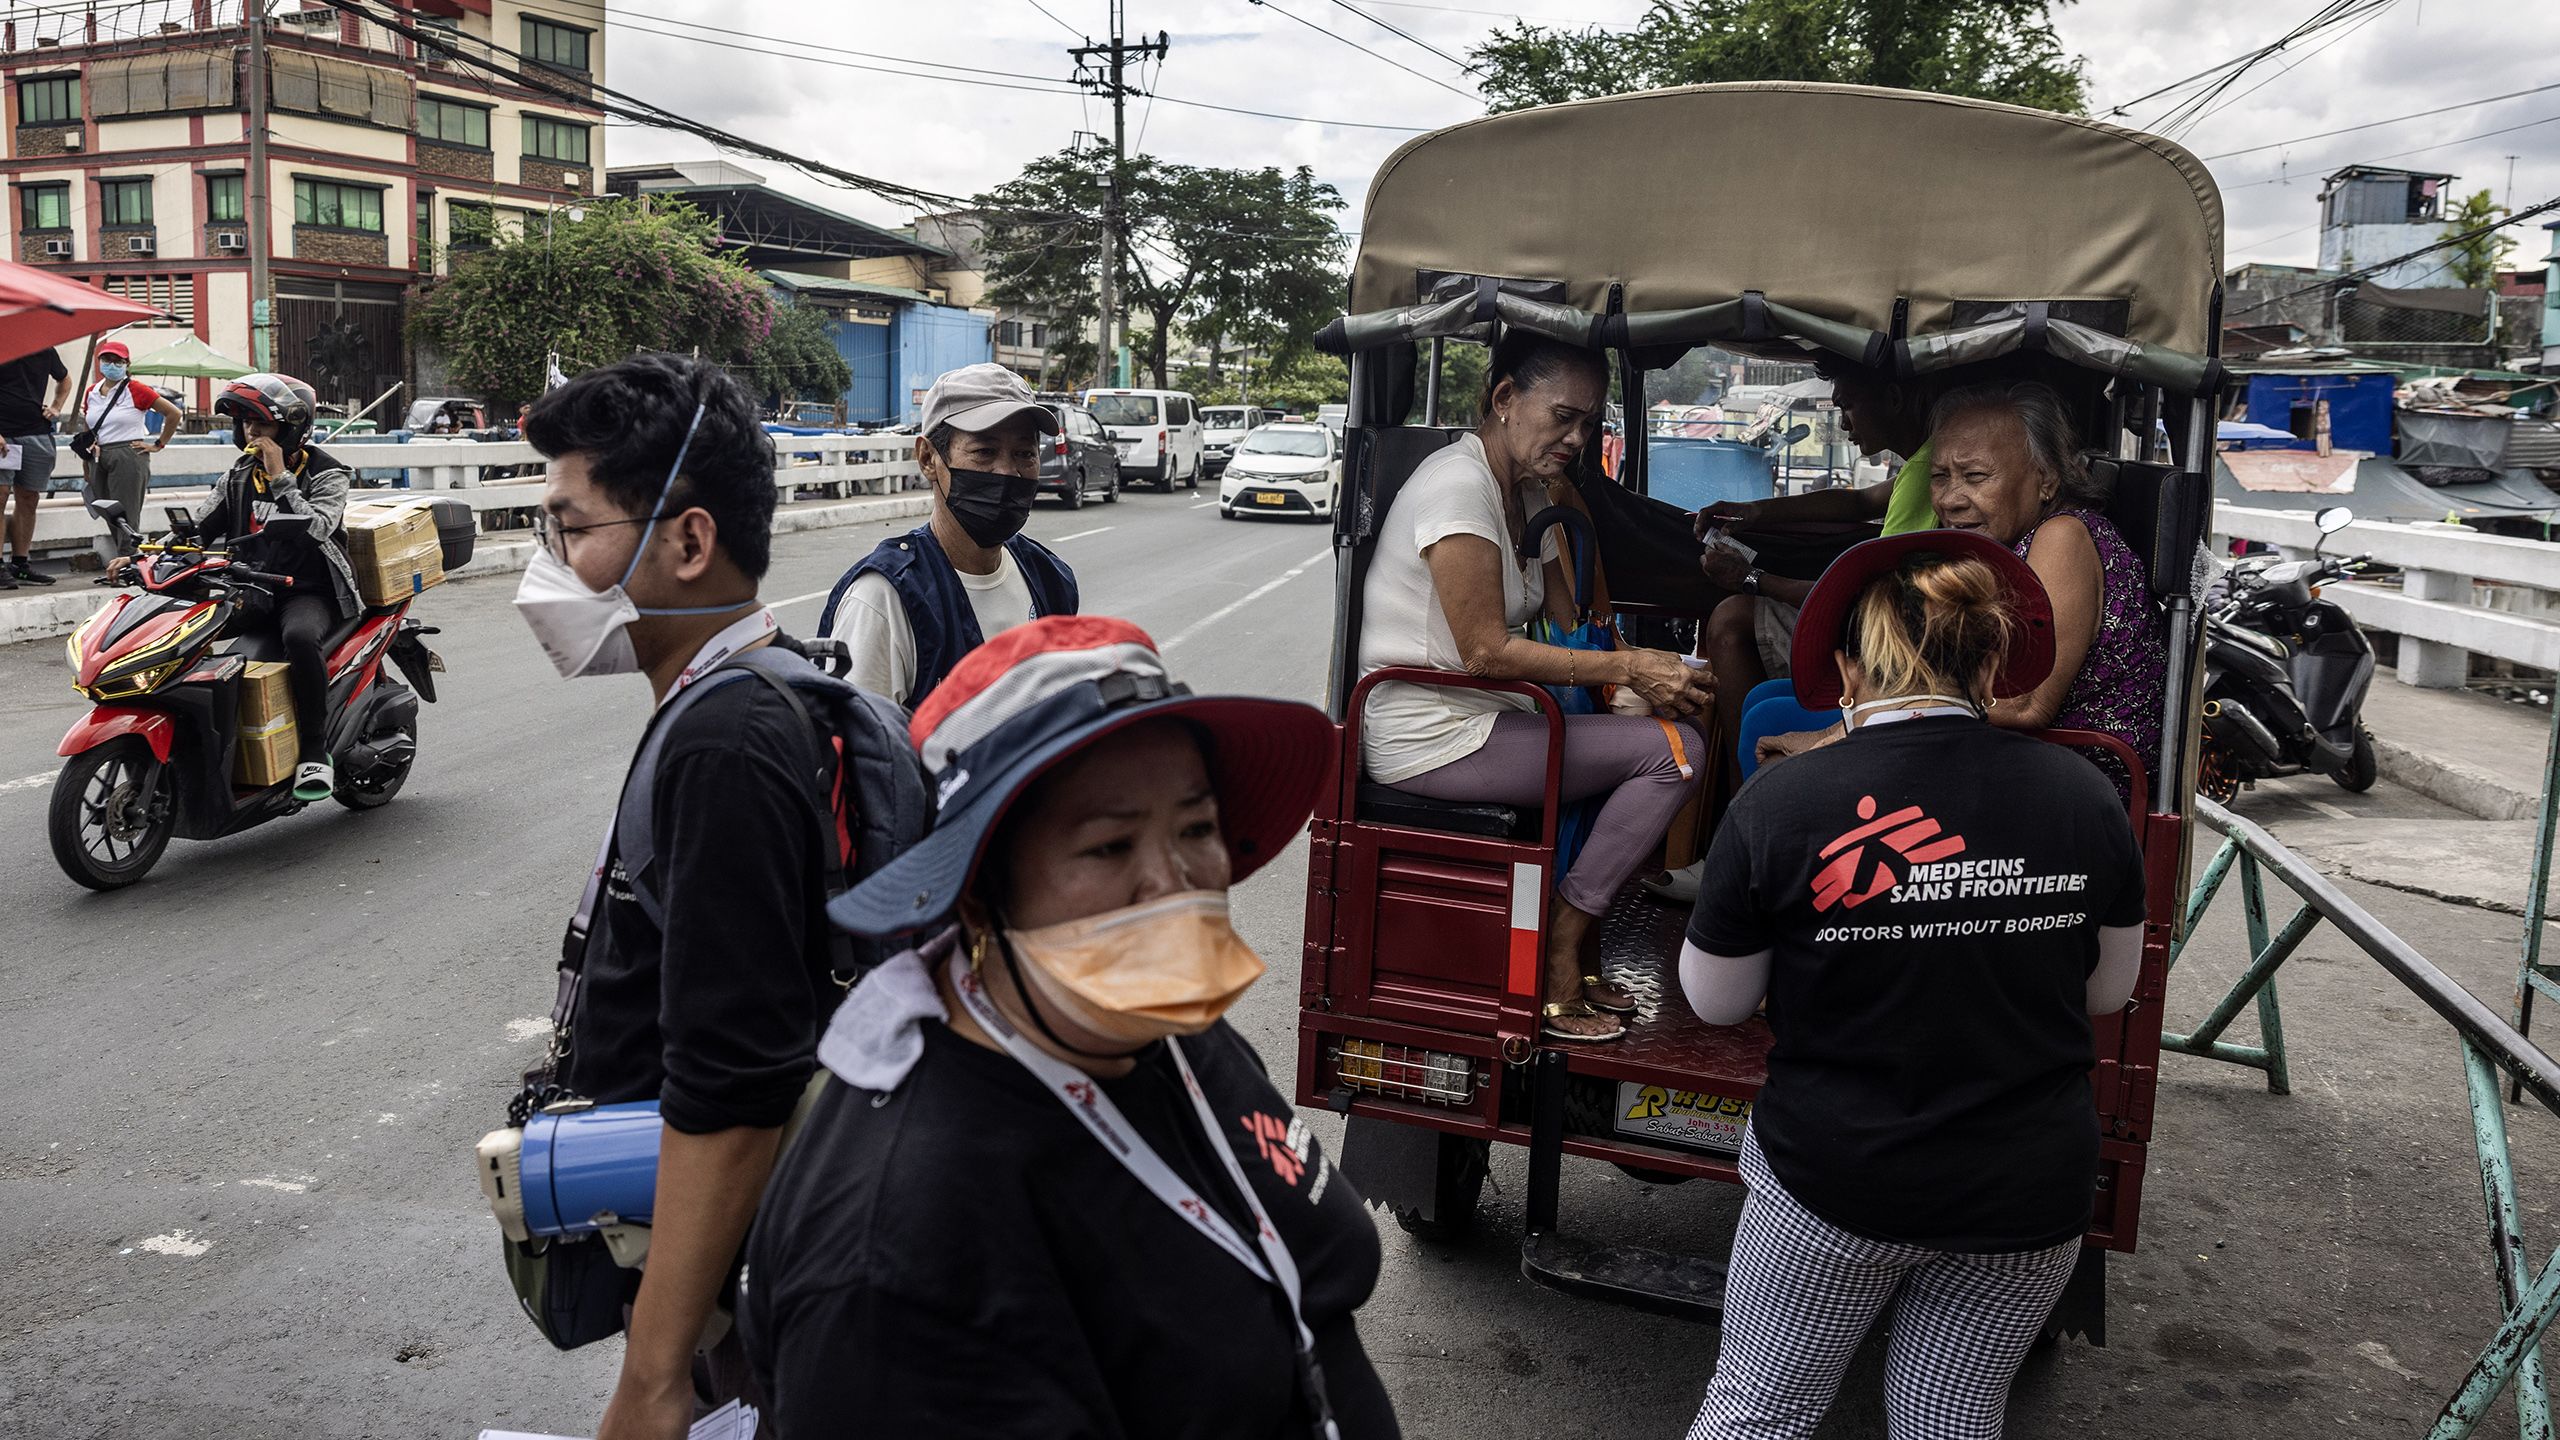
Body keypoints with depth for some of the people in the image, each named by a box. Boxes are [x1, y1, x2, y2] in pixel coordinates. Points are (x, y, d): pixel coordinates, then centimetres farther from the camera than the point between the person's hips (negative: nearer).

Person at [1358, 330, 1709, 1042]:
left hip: (1478, 714, 10)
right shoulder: (1458, 485, -17)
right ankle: (1557, 963, -8)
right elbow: (1487, 651, -21)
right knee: (1674, 749, -15)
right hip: (1429, 736, -10)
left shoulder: (1528, 494, 14)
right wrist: (1629, 668, -20)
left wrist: (1648, 676, -8)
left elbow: (1573, 624, 11)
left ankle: (1572, 952, 9)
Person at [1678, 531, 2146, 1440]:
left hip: (1832, 1174, -3)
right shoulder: (2082, 796, -8)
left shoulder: (1779, 804, -17)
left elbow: (1714, 1000, -4)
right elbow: (2107, 992, 6)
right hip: (2028, 1196, 3)